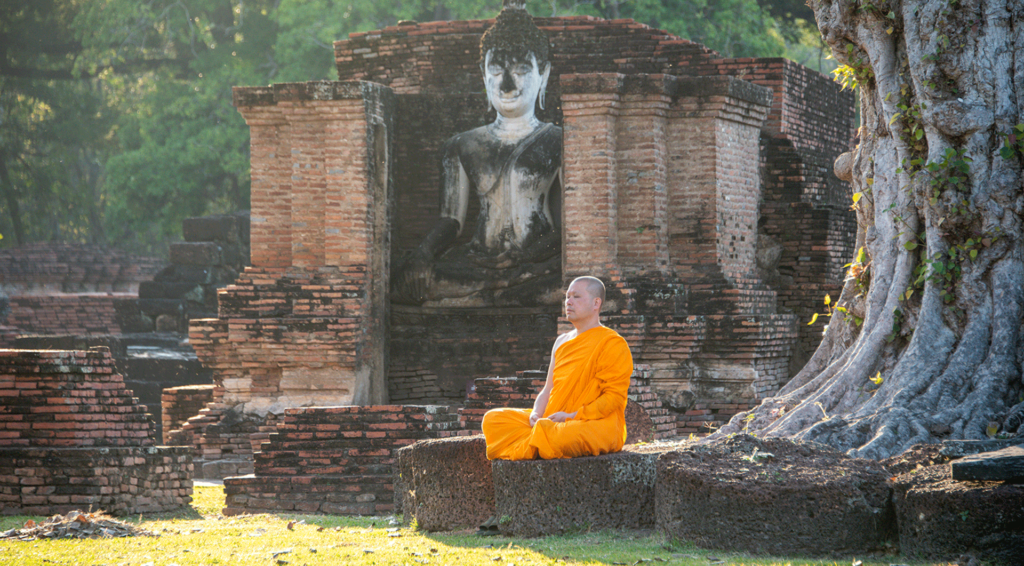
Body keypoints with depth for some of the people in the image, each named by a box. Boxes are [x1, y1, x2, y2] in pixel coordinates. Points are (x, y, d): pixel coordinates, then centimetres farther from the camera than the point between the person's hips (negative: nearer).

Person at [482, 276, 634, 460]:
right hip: (553, 420, 8)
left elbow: (614, 398, -10)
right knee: (493, 419, -7)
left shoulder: (613, 344, -3)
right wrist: (537, 414, -1)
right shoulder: (562, 342, 22)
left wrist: (572, 416, -19)